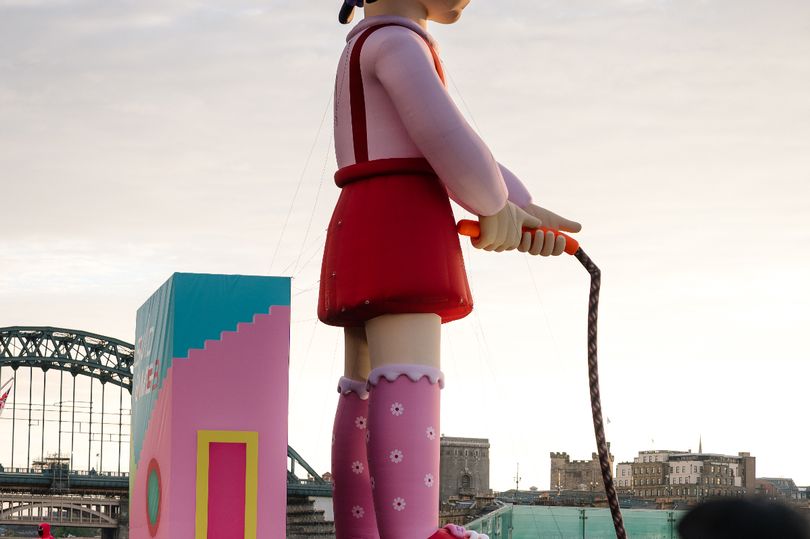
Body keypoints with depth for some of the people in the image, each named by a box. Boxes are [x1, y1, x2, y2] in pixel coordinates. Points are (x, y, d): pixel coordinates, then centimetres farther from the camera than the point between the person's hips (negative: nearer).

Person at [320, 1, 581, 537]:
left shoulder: (368, 49, 27)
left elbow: (455, 143, 19)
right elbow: (447, 140, -18)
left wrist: (525, 211, 7)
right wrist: (496, 209, -1)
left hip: (364, 229, 11)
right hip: (401, 221, -11)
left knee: (367, 390, 5)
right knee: (408, 380, -24)